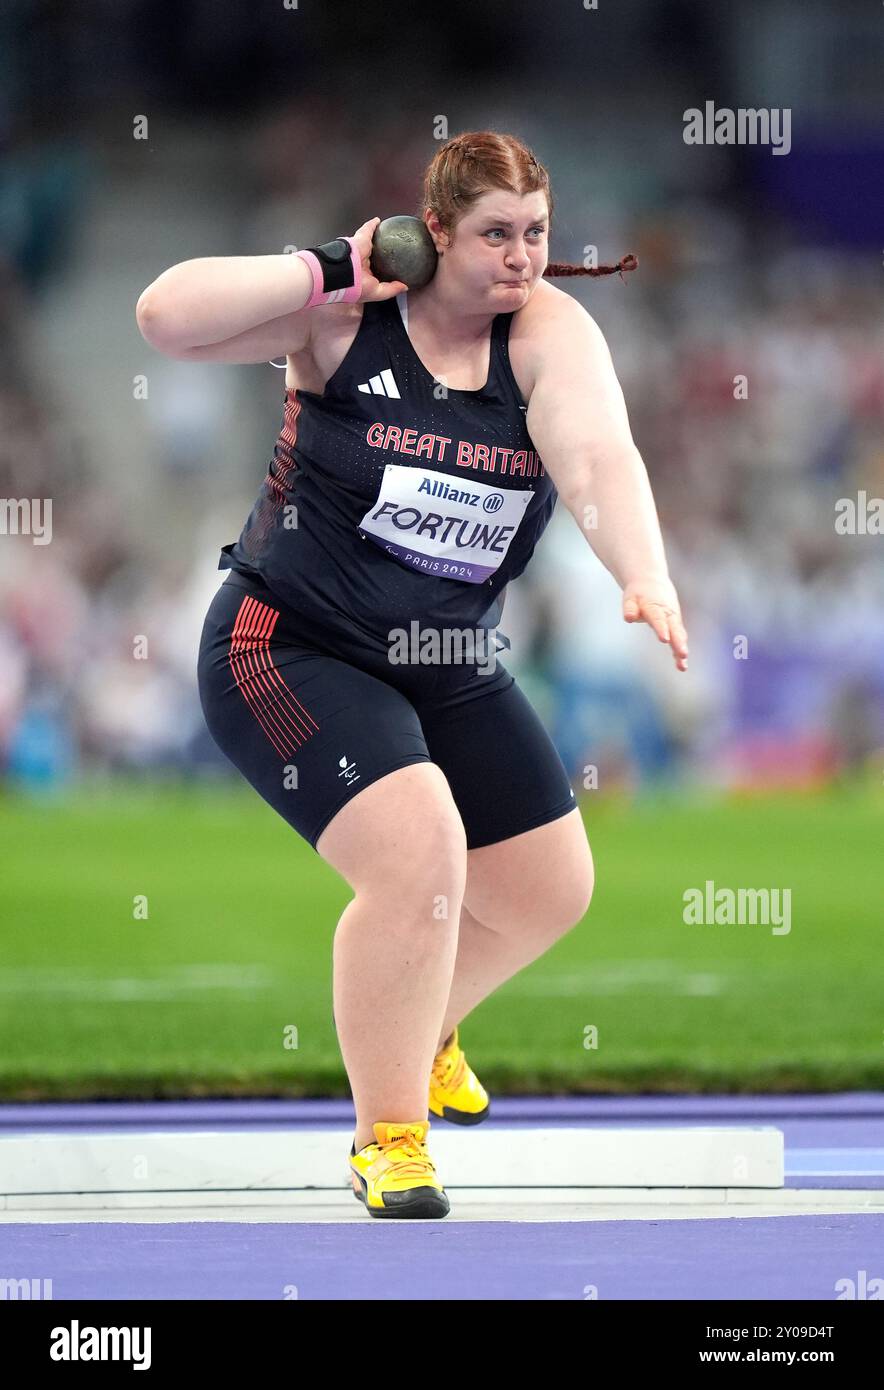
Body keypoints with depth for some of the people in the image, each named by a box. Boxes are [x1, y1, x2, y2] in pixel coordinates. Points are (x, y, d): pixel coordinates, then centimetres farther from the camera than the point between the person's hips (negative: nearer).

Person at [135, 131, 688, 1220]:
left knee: (550, 889, 14)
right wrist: (327, 275, -24)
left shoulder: (549, 332, -7)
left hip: (449, 671, 6)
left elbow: (598, 458, -26)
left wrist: (645, 576, -44)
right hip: (292, 651, -6)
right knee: (418, 855, -25)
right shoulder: (344, 315, -12)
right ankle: (385, 1136, -10)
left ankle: (415, 1028, 45)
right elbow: (166, 318, -23)